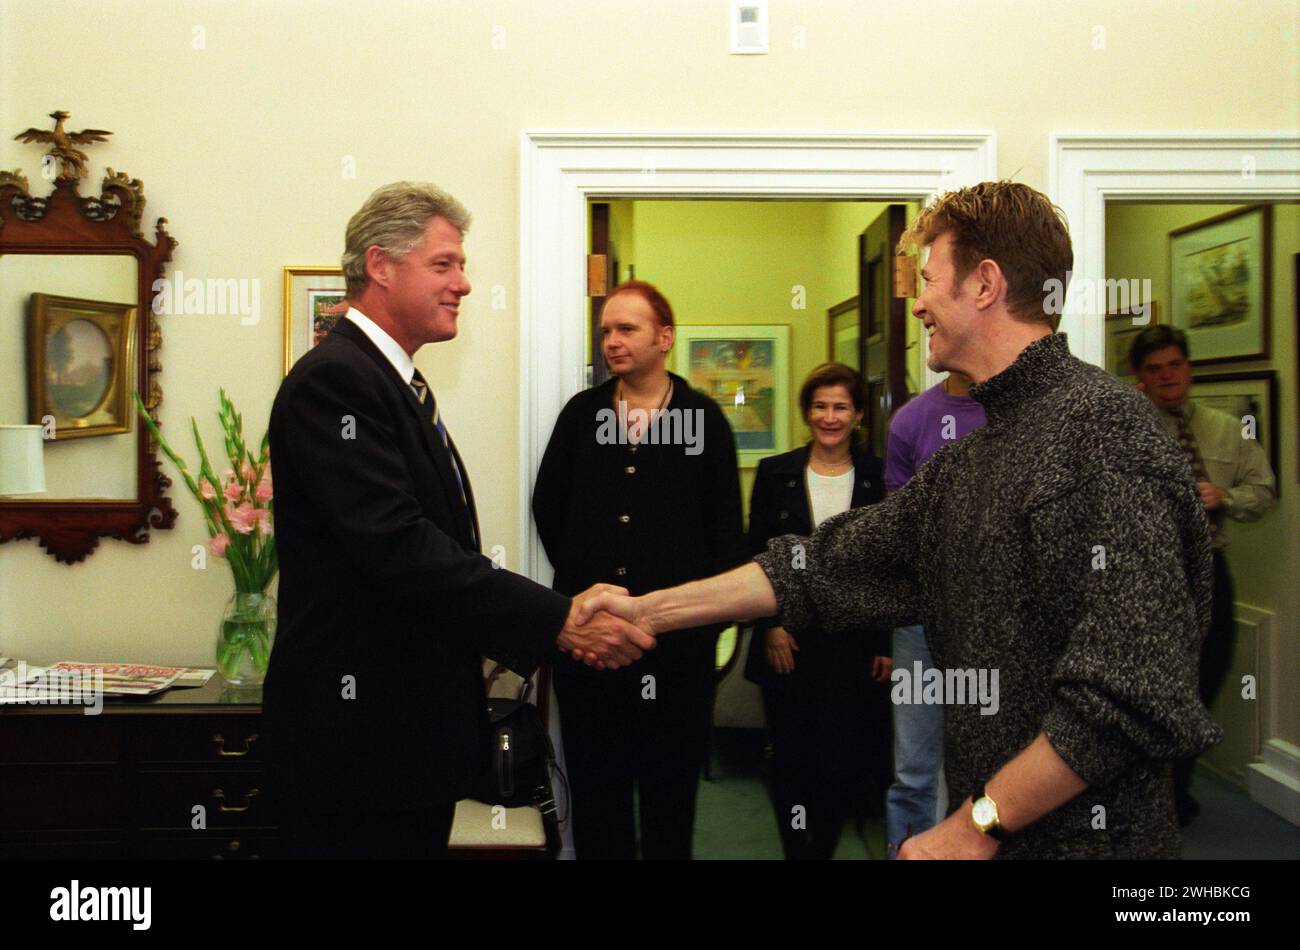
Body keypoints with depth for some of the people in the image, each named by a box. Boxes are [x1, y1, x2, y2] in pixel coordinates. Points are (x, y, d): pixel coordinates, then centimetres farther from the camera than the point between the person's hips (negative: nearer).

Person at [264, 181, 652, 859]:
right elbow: (397, 545, -27)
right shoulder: (333, 379, -17)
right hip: (361, 734, -9)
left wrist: (553, 620, 4)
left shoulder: (396, 383, 15)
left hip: (415, 726, 10)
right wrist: (557, 619, -28)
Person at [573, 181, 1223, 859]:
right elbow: (828, 568, 11)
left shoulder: (1101, 422, -18)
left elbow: (1135, 694, -25)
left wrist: (978, 822, -19)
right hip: (988, 826, 8)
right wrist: (650, 610, 8)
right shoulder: (966, 462, 10)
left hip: (1083, 836, -7)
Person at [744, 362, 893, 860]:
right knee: (791, 757, 5)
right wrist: (769, 625, -4)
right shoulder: (775, 474, 3)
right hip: (789, 639, 1)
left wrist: (886, 644, -1)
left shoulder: (877, 478, 1)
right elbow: (756, 557, 5)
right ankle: (795, 850, 20)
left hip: (854, 641, 0)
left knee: (841, 759, 3)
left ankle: (823, 850, 21)